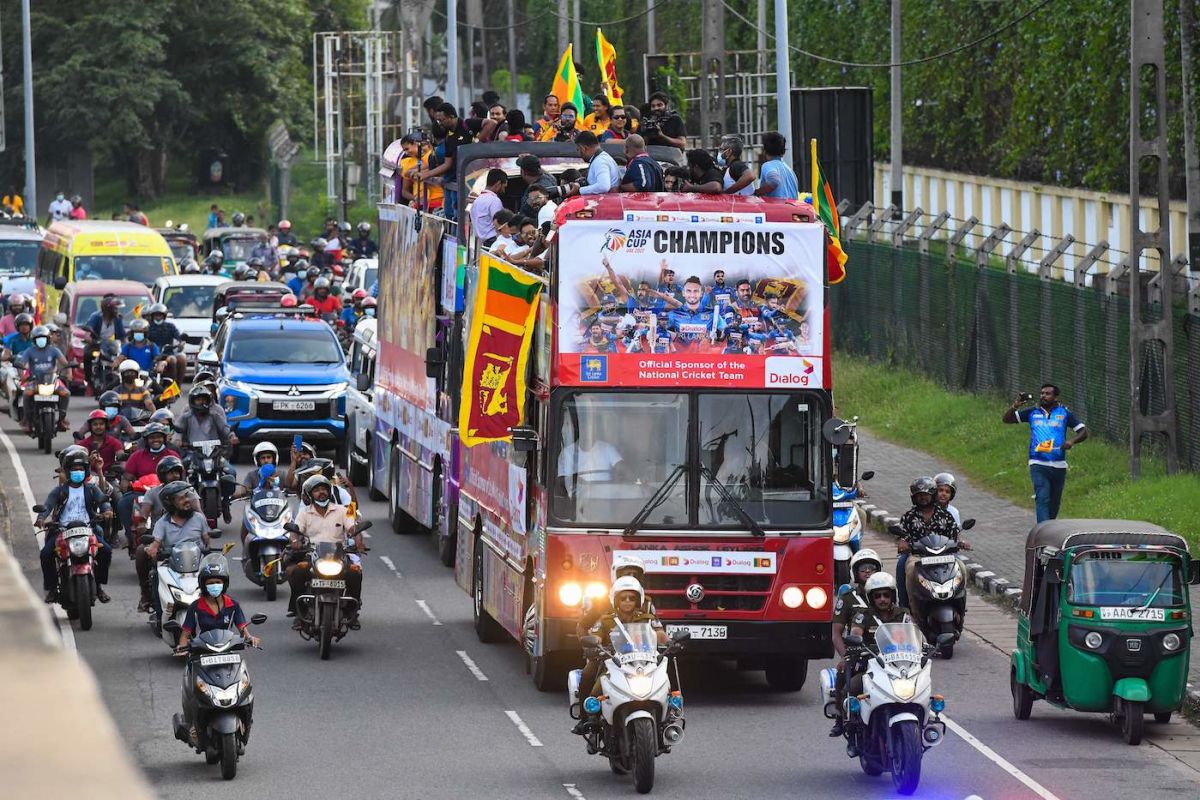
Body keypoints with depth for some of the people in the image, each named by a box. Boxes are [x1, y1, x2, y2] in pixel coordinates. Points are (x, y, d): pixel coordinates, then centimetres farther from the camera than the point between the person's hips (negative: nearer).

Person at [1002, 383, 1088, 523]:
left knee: (1054, 503, 13)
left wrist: (1072, 441, -15)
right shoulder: (1032, 413, 8)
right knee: (1042, 499, -17)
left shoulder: (1064, 413, 7)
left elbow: (1083, 431, 6)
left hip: (1059, 466, 2)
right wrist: (1014, 406, -7)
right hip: (1038, 466, -2)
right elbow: (1006, 419, 11)